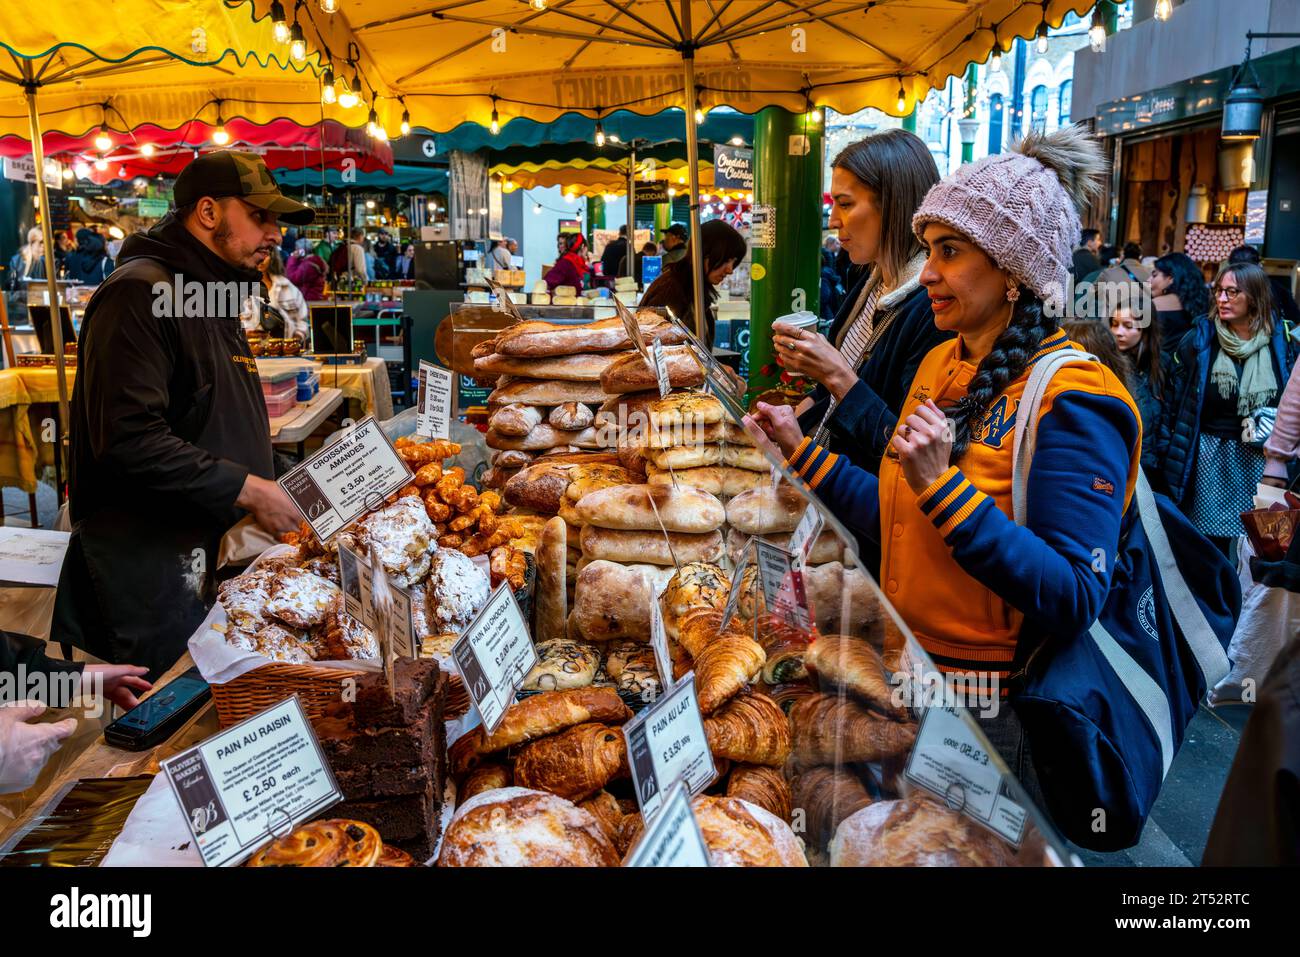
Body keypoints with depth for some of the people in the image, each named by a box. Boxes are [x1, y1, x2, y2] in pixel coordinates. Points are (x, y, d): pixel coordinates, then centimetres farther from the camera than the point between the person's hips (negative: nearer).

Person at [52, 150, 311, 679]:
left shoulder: (213, 298, 18)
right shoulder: (140, 292, -15)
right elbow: (129, 438, -25)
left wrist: (270, 489, 14)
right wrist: (245, 490, -20)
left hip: (209, 553, 9)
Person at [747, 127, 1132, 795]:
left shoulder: (1070, 397, -20)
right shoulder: (942, 365, 4)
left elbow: (1074, 602, -27)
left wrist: (943, 485, -33)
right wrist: (802, 450, 6)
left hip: (993, 714, -7)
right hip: (909, 666, 8)